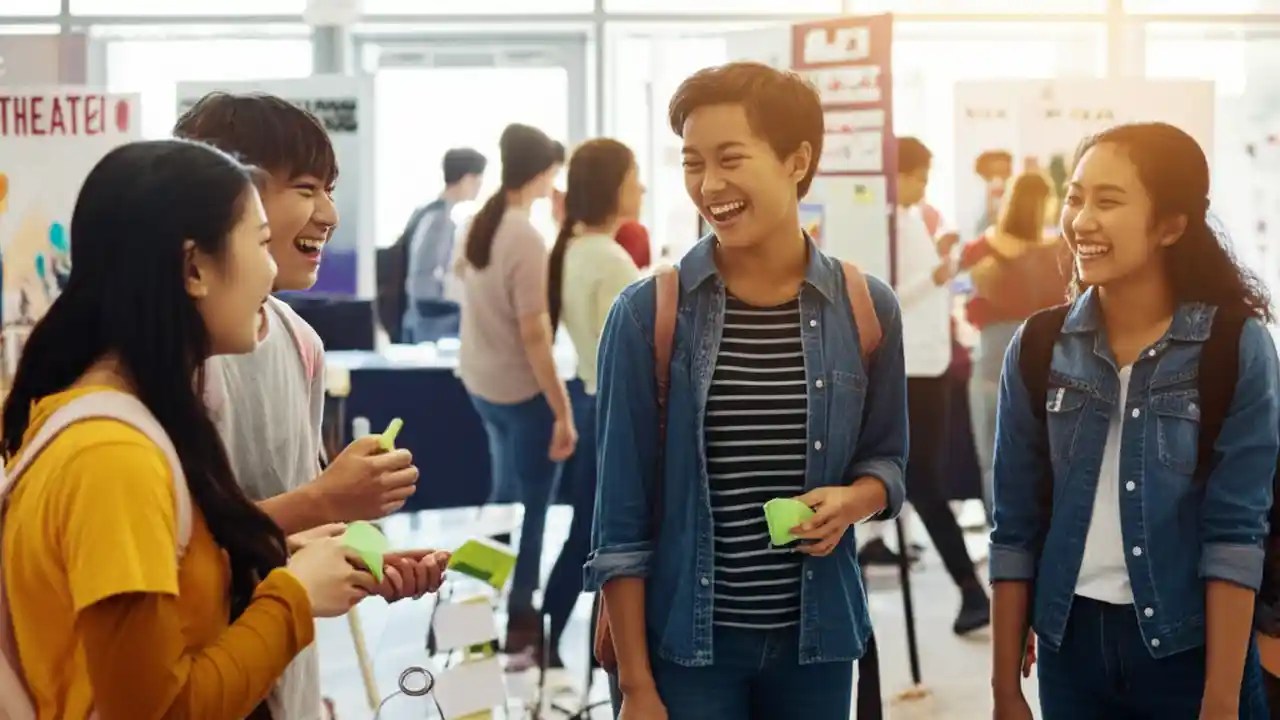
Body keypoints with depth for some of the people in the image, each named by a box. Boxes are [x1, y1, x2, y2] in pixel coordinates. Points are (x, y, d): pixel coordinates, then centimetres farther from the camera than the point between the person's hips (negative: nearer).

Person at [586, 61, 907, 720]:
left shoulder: (866, 309, -1)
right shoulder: (646, 314, -8)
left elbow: (887, 458, 11)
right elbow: (622, 517, -7)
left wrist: (853, 499, -12)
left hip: (816, 637, 3)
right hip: (682, 641, -2)